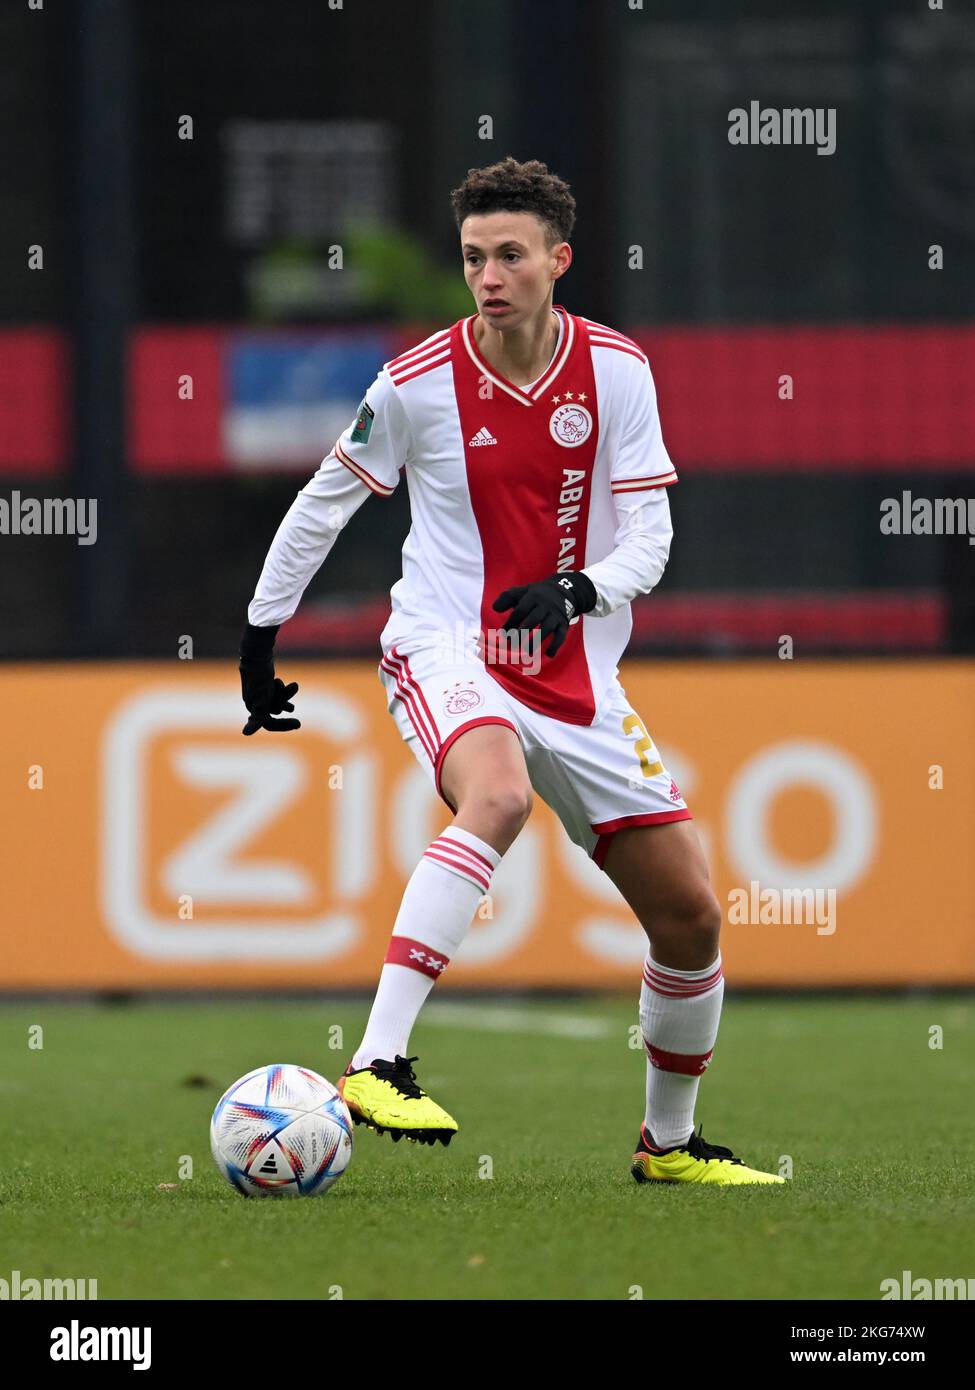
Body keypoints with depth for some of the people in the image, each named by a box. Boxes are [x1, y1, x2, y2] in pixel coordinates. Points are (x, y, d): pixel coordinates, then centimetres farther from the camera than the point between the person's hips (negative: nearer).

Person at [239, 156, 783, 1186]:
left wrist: (580, 591, -21)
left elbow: (650, 534, -1)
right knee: (498, 795, -39)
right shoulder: (418, 381, -7)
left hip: (576, 675, 4)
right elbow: (324, 501, 7)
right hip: (446, 651, -4)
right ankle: (377, 1066, -46)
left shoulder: (617, 370, -2)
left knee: (691, 914, 2)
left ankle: (669, 1141, 26)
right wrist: (261, 631, 11)